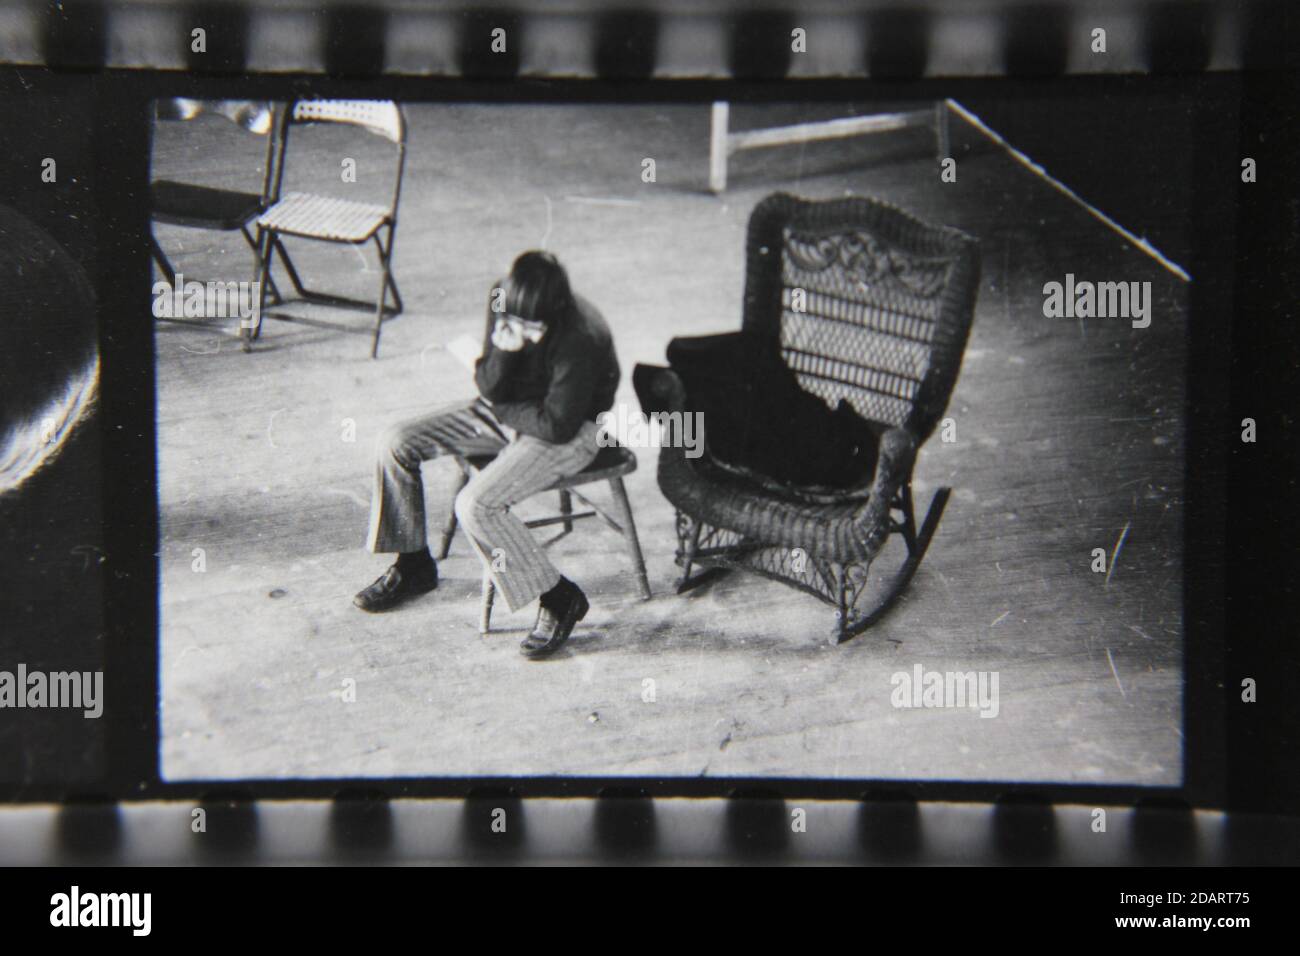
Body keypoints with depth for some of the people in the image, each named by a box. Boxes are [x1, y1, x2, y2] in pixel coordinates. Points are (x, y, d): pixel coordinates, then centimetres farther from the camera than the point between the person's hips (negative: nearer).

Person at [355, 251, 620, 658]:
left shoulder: (580, 339, -33)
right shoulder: (504, 301, -13)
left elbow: (558, 425, -26)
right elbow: (490, 388, -7)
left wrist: (501, 411, -10)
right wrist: (502, 353, -29)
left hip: (571, 432, -8)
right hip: (510, 411, 8)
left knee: (475, 505, -27)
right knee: (396, 443, -1)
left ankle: (559, 598, -10)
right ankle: (413, 566, 16)